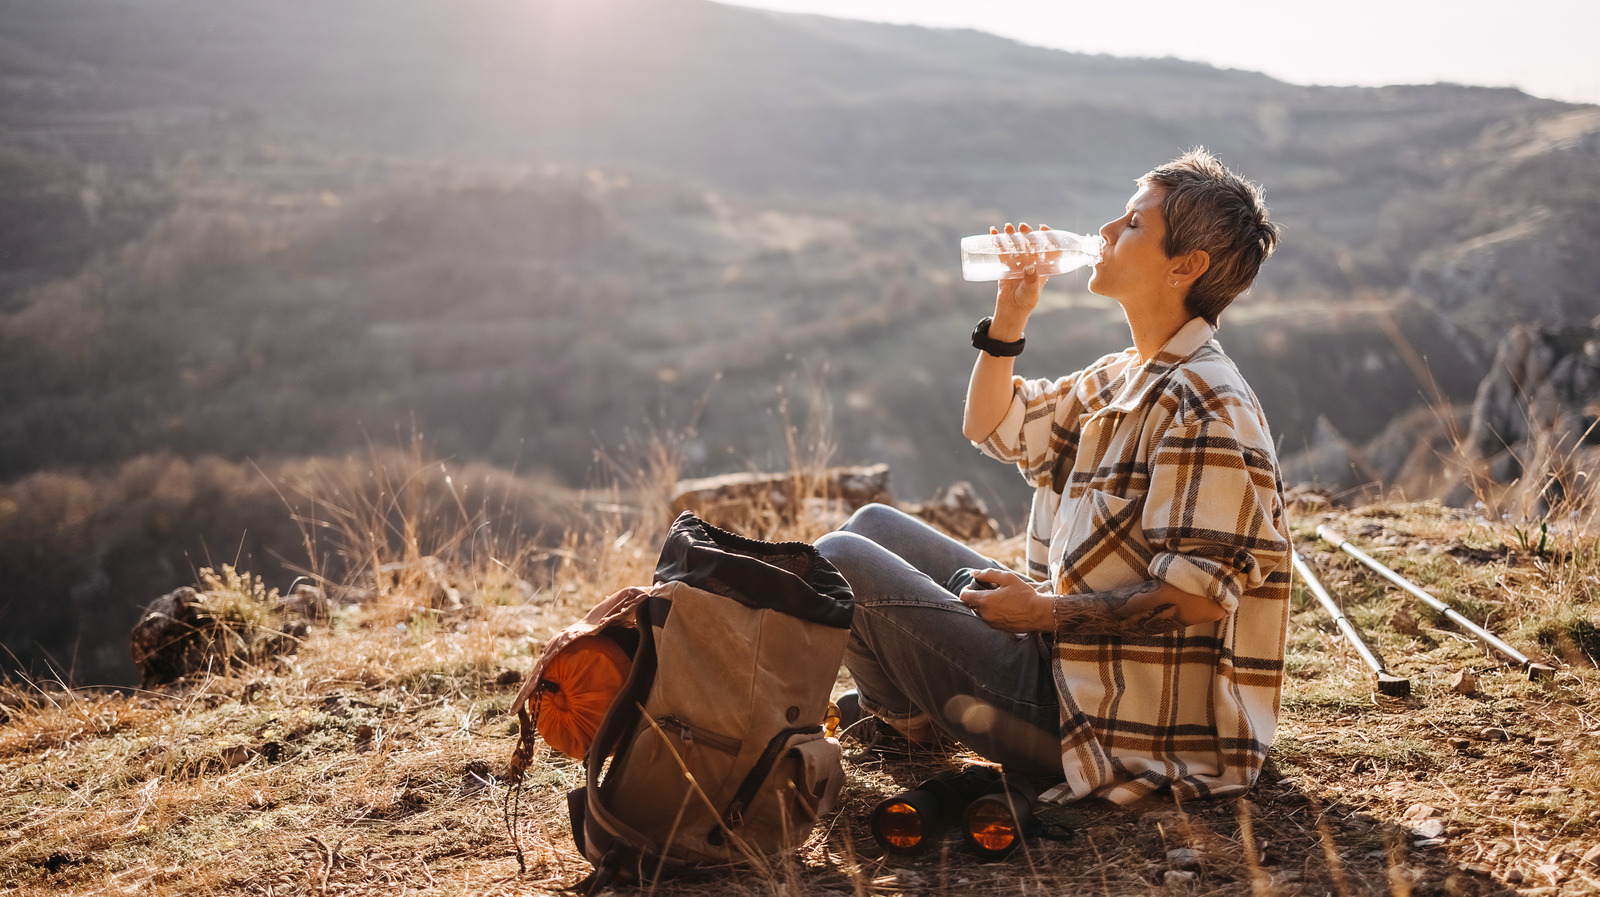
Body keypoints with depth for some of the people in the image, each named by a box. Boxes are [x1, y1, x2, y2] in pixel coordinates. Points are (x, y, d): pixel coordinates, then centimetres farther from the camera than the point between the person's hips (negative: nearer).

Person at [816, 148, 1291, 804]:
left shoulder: (1203, 406, -21)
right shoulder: (1125, 380, 10)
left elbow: (1198, 595, -27)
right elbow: (991, 427, 21)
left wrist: (1043, 611, -20)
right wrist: (1010, 315, 7)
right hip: (1065, 656, 10)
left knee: (839, 559, -7)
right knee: (874, 525, 17)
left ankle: (920, 721, 20)